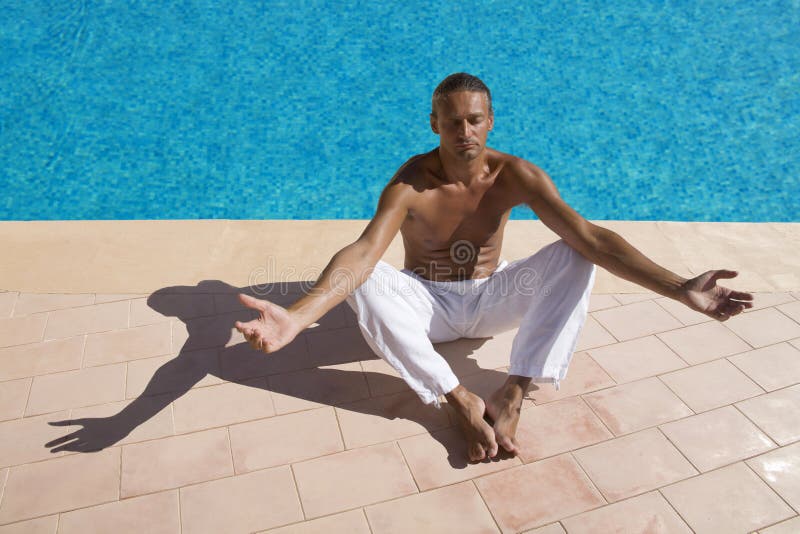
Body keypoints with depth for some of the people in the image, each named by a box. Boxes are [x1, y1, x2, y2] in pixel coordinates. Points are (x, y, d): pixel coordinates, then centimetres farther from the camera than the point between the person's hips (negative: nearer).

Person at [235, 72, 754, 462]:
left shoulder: (515, 175, -15)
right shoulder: (411, 183, -21)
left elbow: (589, 236, -24)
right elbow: (363, 253, -36)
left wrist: (680, 289, -34)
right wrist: (296, 316, -54)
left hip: (491, 299, 2)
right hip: (427, 304, -1)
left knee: (574, 257, -22)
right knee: (363, 282, -33)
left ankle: (512, 396, -27)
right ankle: (462, 401, -30)